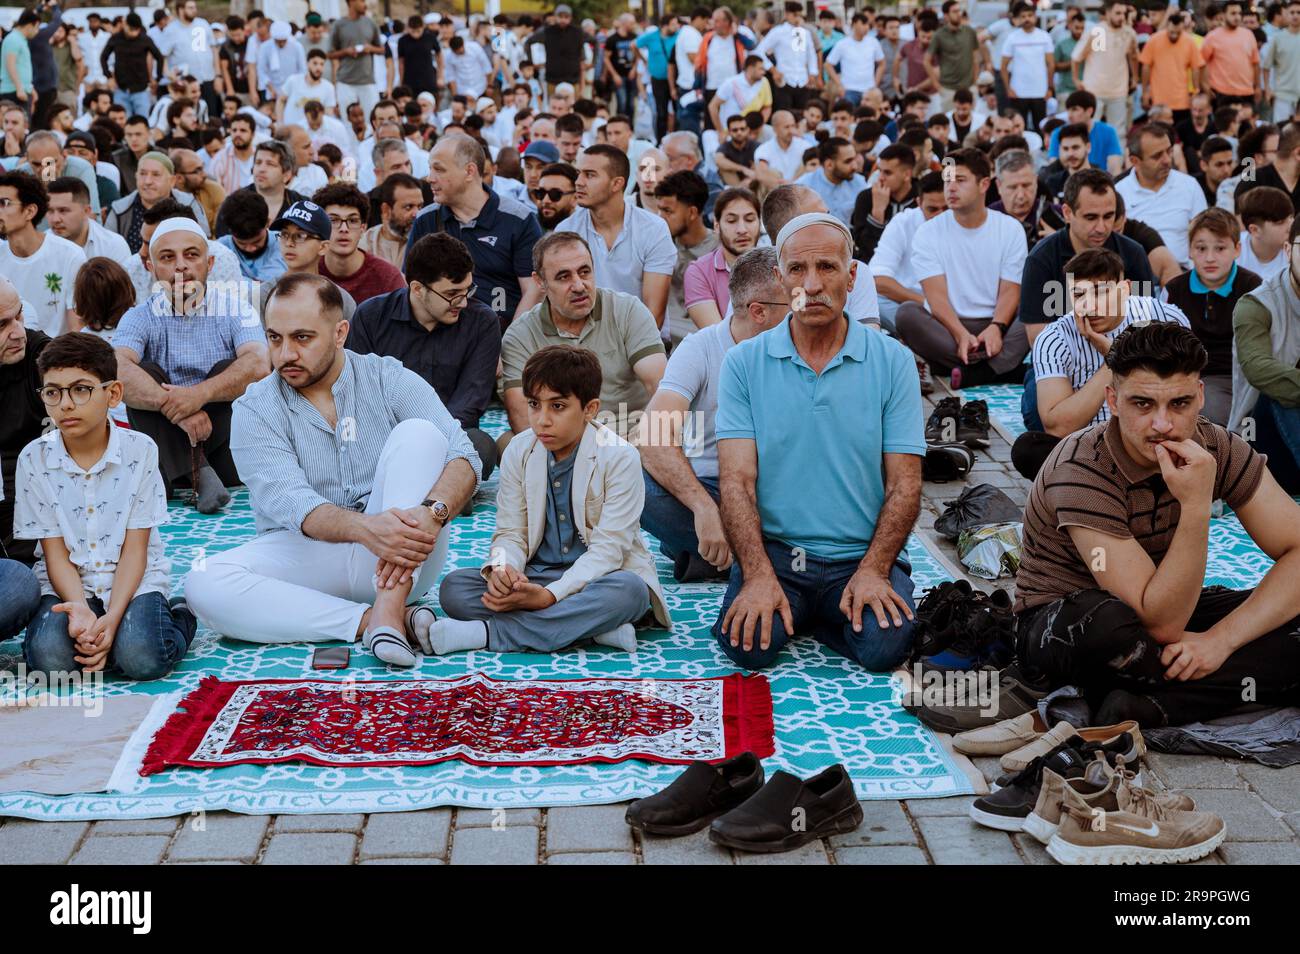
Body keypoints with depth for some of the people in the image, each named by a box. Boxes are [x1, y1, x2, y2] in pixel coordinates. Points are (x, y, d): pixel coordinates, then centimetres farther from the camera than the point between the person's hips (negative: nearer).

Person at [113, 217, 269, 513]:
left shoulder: (233, 308, -2)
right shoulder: (141, 318, -1)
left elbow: (260, 365, -22)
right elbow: (117, 371, -23)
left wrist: (200, 394, -38)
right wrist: (174, 405, -38)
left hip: (225, 432, -1)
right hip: (165, 436, 1)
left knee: (230, 370, -21)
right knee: (146, 374, -22)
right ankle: (200, 475, -36)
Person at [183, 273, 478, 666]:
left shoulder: (390, 380, 1)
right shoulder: (254, 411, -2)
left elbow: (462, 456, -12)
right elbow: (290, 502, -18)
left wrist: (431, 512, -36)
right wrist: (365, 527, -39)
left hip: (400, 562, 0)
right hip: (306, 556, 0)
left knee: (418, 432, -21)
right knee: (204, 583, -26)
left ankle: (388, 608, -31)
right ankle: (371, 621, -28)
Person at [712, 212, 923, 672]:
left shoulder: (893, 361, 3)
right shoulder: (744, 363, 3)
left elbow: (904, 485, 0)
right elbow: (737, 480, -4)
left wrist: (872, 571, -15)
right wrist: (759, 577, -18)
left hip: (862, 555, 0)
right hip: (772, 551, 0)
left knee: (886, 646, -27)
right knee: (747, 646, -27)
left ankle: (824, 617, 7)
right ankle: (786, 606, 8)